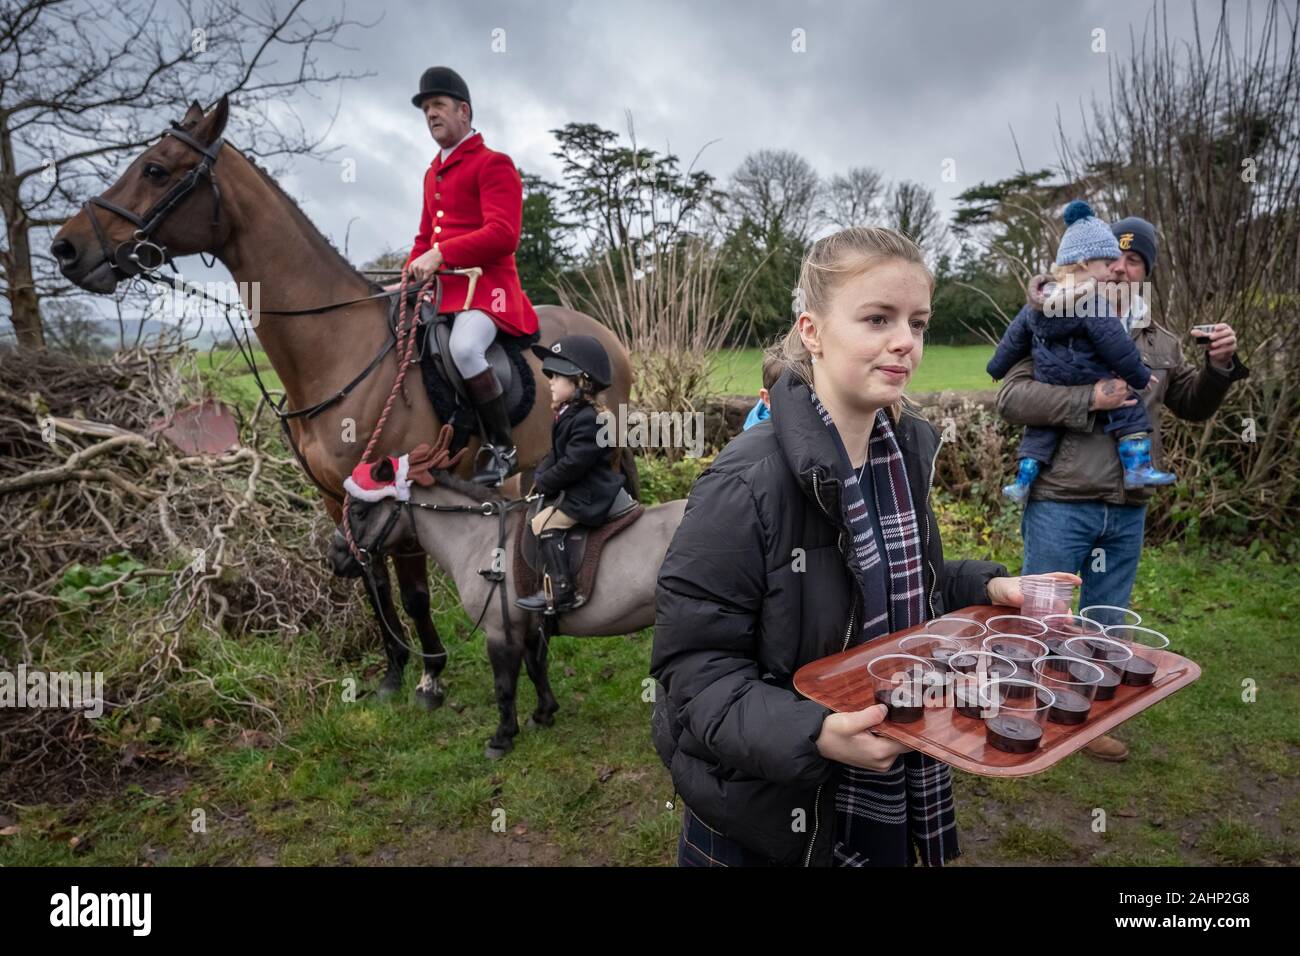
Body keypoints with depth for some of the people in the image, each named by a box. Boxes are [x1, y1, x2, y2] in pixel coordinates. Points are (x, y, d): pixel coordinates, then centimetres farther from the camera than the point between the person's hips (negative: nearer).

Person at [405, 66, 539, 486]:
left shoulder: (493, 164, -4)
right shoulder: (433, 173, 22)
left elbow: (502, 235, -18)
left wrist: (441, 254, -25)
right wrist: (411, 273, 10)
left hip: (486, 283, -9)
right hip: (439, 286, 9)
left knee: (463, 348, -35)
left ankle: (502, 447, -18)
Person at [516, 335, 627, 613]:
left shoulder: (588, 419, -22)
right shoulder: (570, 414, 11)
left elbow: (573, 464, -26)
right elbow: (555, 455, 17)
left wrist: (544, 483, -14)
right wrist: (539, 475, 1)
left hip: (588, 495, -11)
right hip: (575, 490, 11)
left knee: (544, 523, -16)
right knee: (539, 512, 18)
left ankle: (562, 594, -17)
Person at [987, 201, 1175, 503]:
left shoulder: (1038, 302, 7)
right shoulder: (1094, 301, -15)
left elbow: (1015, 338, 16)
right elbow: (1116, 346, -14)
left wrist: (998, 368, 28)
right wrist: (1140, 376, -3)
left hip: (1049, 389, 6)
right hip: (1091, 386, -6)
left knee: (1041, 430, 18)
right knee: (1131, 411, 8)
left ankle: (1022, 483, 14)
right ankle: (1136, 468, 5)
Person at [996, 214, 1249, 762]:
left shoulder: (1160, 343, 11)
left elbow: (1193, 407, 22)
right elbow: (1010, 399, -16)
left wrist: (1219, 366, 3)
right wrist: (1090, 399, -23)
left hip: (1127, 512, 6)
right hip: (1060, 505, -6)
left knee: (1105, 625, 17)